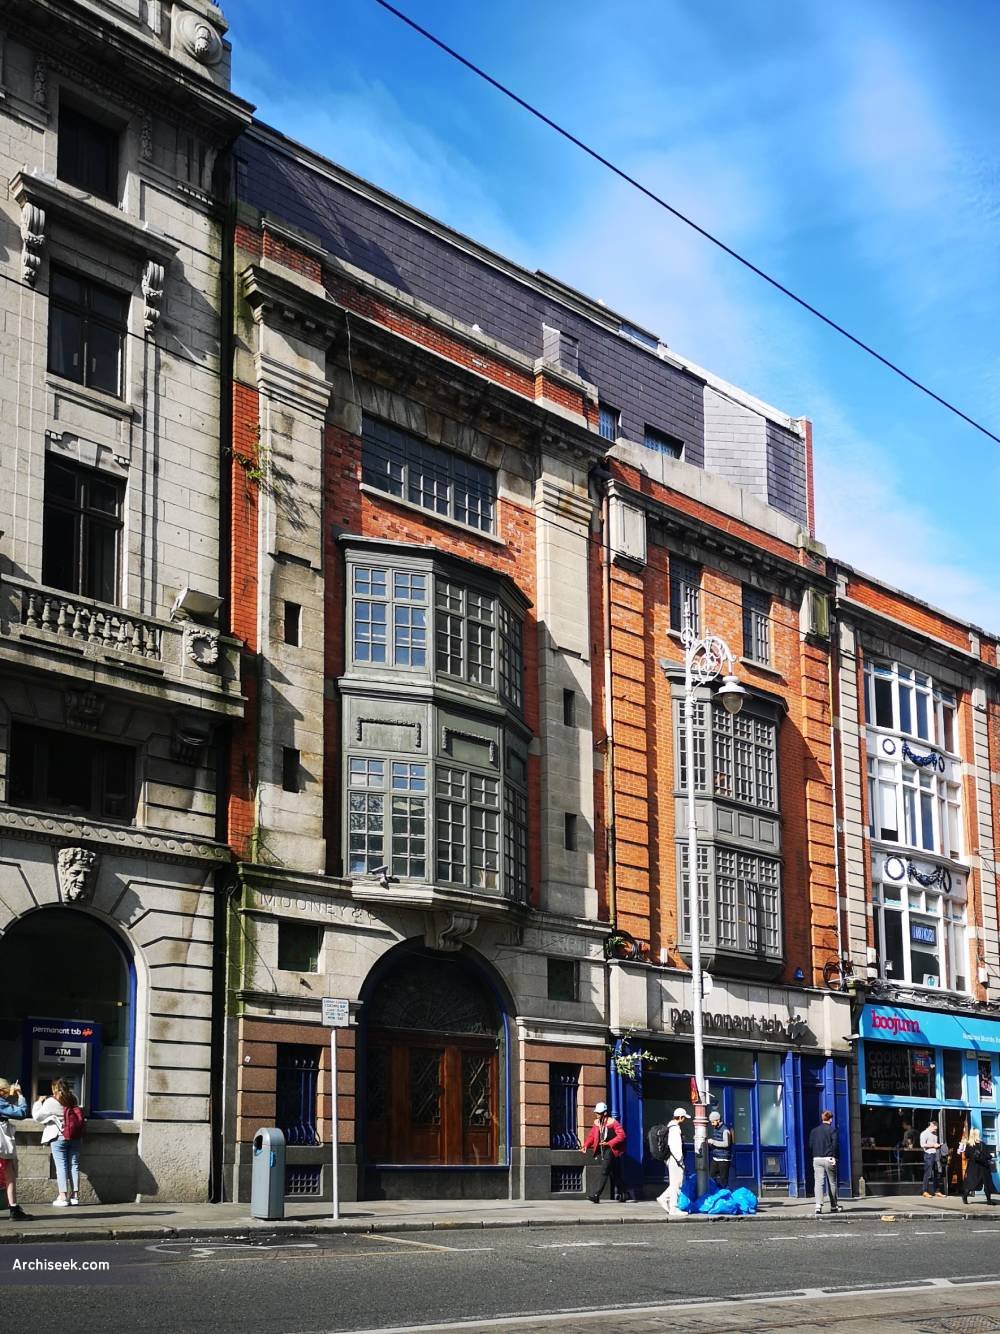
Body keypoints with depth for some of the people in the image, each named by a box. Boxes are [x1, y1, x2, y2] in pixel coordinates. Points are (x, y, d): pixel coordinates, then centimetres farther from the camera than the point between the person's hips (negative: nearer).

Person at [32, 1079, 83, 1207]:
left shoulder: (51, 1102, -10)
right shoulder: (73, 1099, 4)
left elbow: (37, 1116, -5)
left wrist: (39, 1102, 9)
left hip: (59, 1137, -4)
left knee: (61, 1166, -1)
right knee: (74, 1165, 8)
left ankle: (63, 1197, -3)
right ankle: (75, 1195, 11)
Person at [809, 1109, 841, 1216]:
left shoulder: (814, 1131, 10)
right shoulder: (832, 1130, -2)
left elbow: (810, 1145, 7)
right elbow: (834, 1144, -10)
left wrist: (813, 1157, 12)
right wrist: (833, 1156, -4)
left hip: (817, 1159, 2)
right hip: (829, 1159, -2)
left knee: (818, 1182, -4)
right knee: (832, 1183, 10)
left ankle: (818, 1205, -21)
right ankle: (833, 1206, 19)